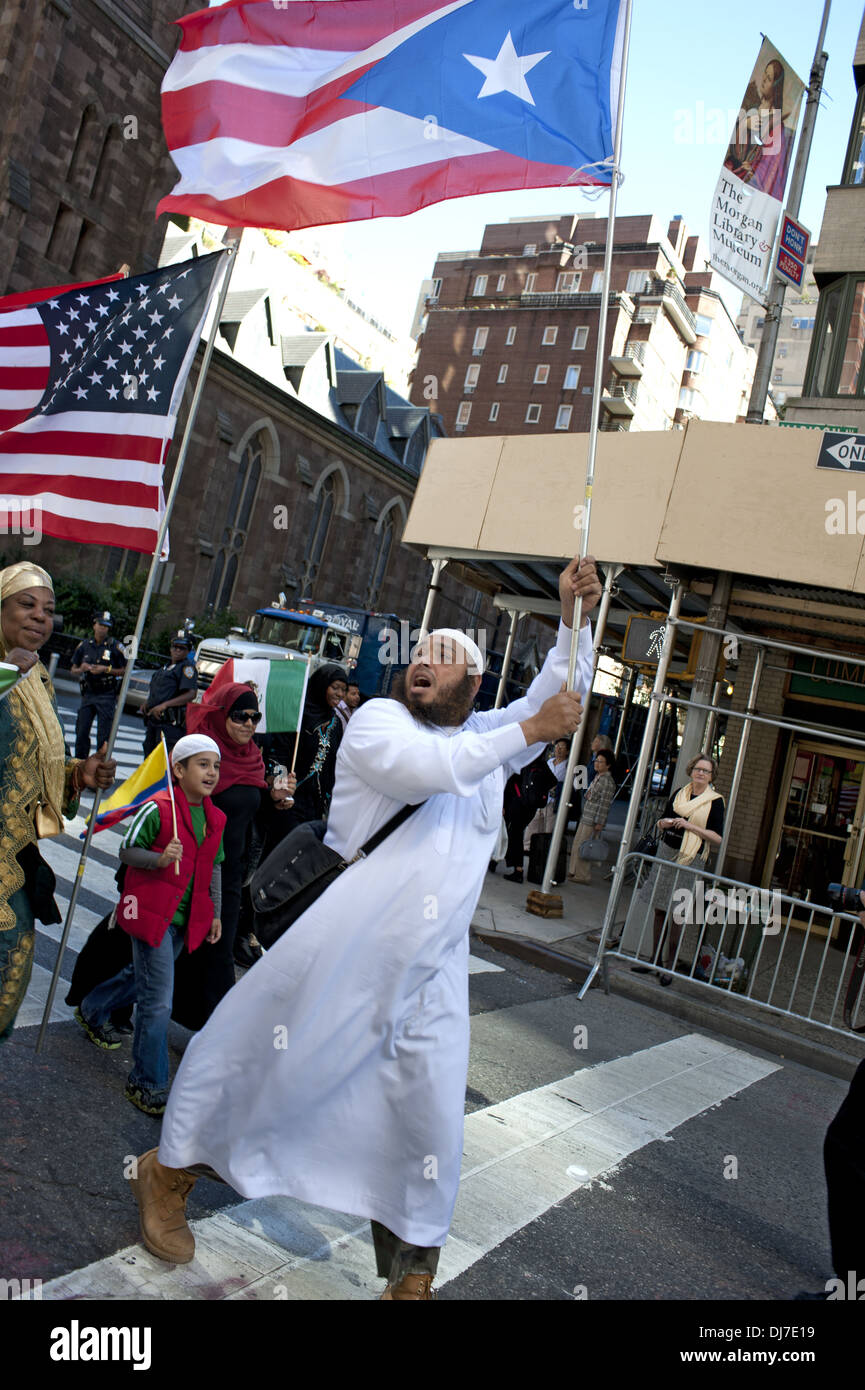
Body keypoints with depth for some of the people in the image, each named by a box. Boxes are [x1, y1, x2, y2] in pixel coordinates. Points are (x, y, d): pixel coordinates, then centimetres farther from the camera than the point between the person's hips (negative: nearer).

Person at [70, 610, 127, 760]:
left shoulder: (115, 646, -2)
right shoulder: (84, 645, 9)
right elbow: (73, 670, 15)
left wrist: (106, 669, -14)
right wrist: (82, 669, -7)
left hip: (107, 695, -4)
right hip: (88, 694, 4)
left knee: (103, 736, -4)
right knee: (81, 732, 4)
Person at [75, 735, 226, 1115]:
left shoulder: (215, 819, 6)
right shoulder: (157, 809, -14)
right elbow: (127, 850, -10)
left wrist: (215, 913, 15)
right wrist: (160, 859, -27)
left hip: (186, 919, 7)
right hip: (152, 913, -7)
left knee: (145, 977, 25)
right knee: (157, 1001, -6)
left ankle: (93, 1010, 53)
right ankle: (148, 1084, 7)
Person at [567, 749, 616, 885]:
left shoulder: (608, 782, -16)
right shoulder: (598, 777, 12)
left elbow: (604, 805, -18)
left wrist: (599, 823, -19)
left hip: (593, 821, -9)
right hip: (585, 817, 9)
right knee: (576, 845, 15)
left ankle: (583, 876, 5)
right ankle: (574, 872, 26)